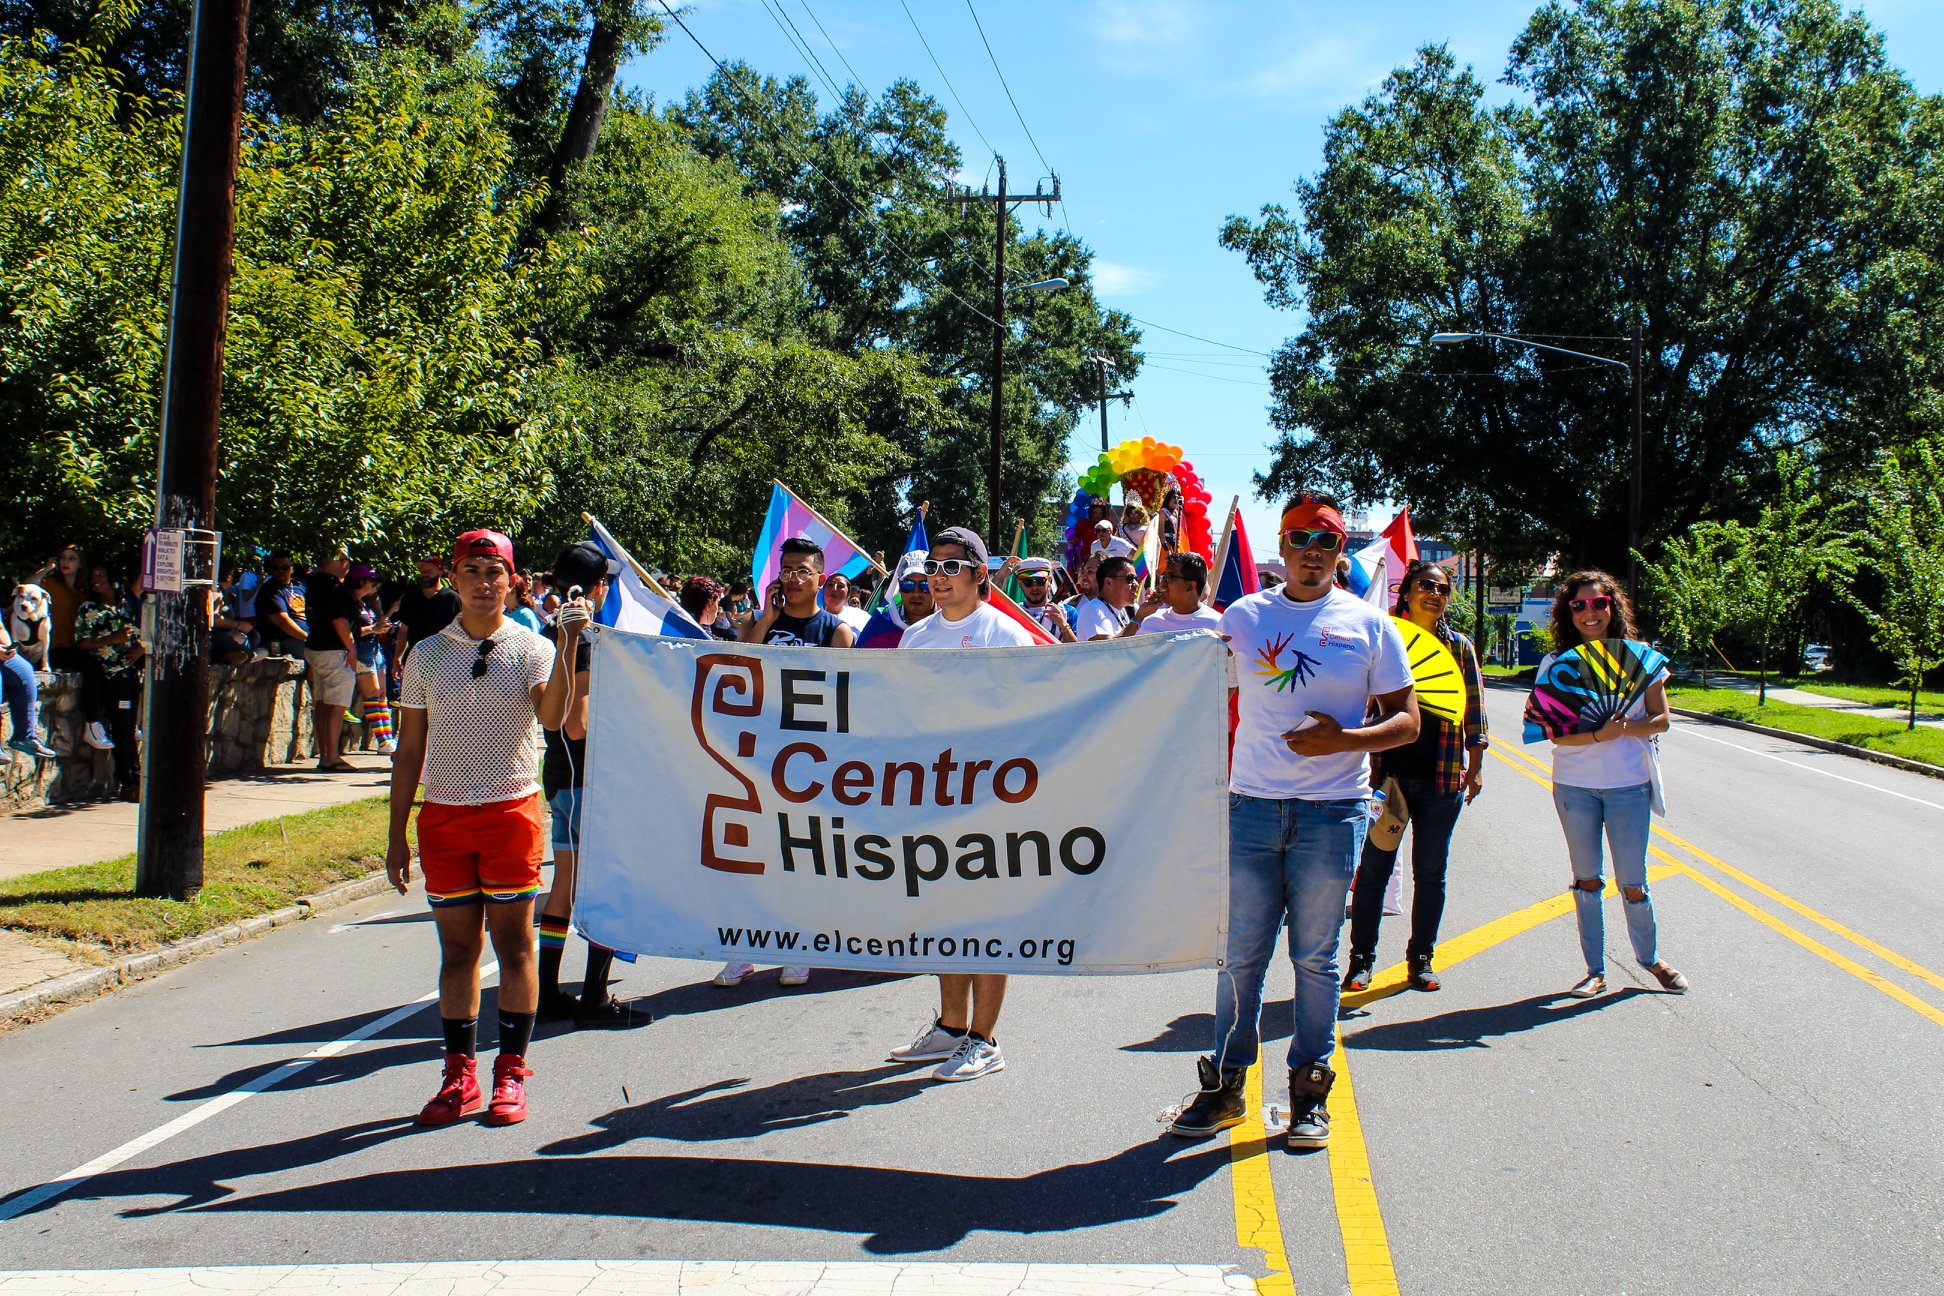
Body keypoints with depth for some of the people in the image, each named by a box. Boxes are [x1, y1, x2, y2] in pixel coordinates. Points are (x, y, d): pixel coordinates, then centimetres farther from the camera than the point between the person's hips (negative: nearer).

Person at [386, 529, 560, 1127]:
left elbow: (551, 716, -18)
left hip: (512, 810, -2)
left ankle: (511, 1074, 11)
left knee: (513, 942, 1)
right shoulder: (427, 654, 8)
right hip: (443, 815, 2)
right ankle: (459, 1075, 14)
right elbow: (409, 750, 10)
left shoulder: (531, 648, 1)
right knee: (457, 947, 6)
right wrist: (397, 835, 8)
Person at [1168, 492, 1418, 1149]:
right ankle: (1225, 1083, 17)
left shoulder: (1369, 624, 4)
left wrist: (1345, 739, -13)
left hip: (1332, 812, -1)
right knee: (1241, 952, 5)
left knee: (1315, 956, 6)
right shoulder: (1243, 616, 9)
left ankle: (1309, 1091, 18)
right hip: (1252, 806, 1)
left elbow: (1407, 720, 5)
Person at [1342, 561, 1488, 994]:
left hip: (1441, 779, 2)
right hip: (1386, 773, -2)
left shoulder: (1459, 647, 7)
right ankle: (1361, 959, 11)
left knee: (1430, 872, 9)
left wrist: (1476, 763, 2)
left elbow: (1474, 710, 9)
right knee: (1373, 868, 1)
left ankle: (1421, 959, 20)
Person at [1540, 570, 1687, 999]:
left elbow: (1660, 719, -1)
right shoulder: (1555, 664, -1)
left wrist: (1624, 729, -19)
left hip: (1628, 785, -1)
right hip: (1574, 786, 1)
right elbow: (1555, 733, -7)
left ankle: (1650, 957, 27)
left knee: (1632, 882, 3)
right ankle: (1595, 970, 18)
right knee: (1586, 879, 9)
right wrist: (1599, 735, -23)